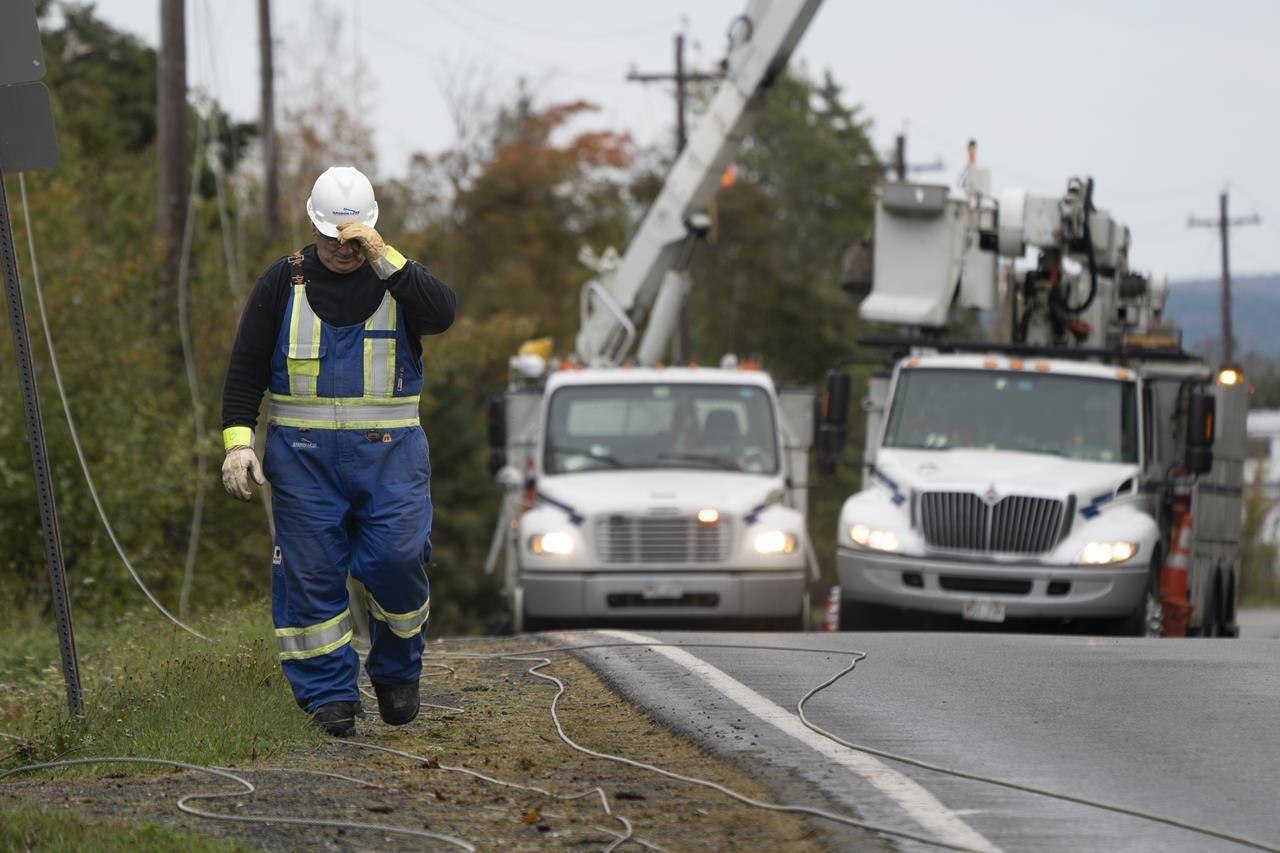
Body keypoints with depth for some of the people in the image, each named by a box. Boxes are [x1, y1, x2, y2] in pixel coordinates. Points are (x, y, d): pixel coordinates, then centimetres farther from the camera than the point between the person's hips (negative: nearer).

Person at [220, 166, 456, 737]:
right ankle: (328, 695, 3)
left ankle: (397, 671, 13)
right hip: (303, 454, 0)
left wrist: (384, 260, -21)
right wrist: (238, 441, -6)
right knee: (312, 572, -3)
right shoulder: (283, 283, 6)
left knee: (397, 560, -10)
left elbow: (441, 315, -16)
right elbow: (245, 369, 6)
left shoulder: (398, 277, 7)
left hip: (389, 453, 0)